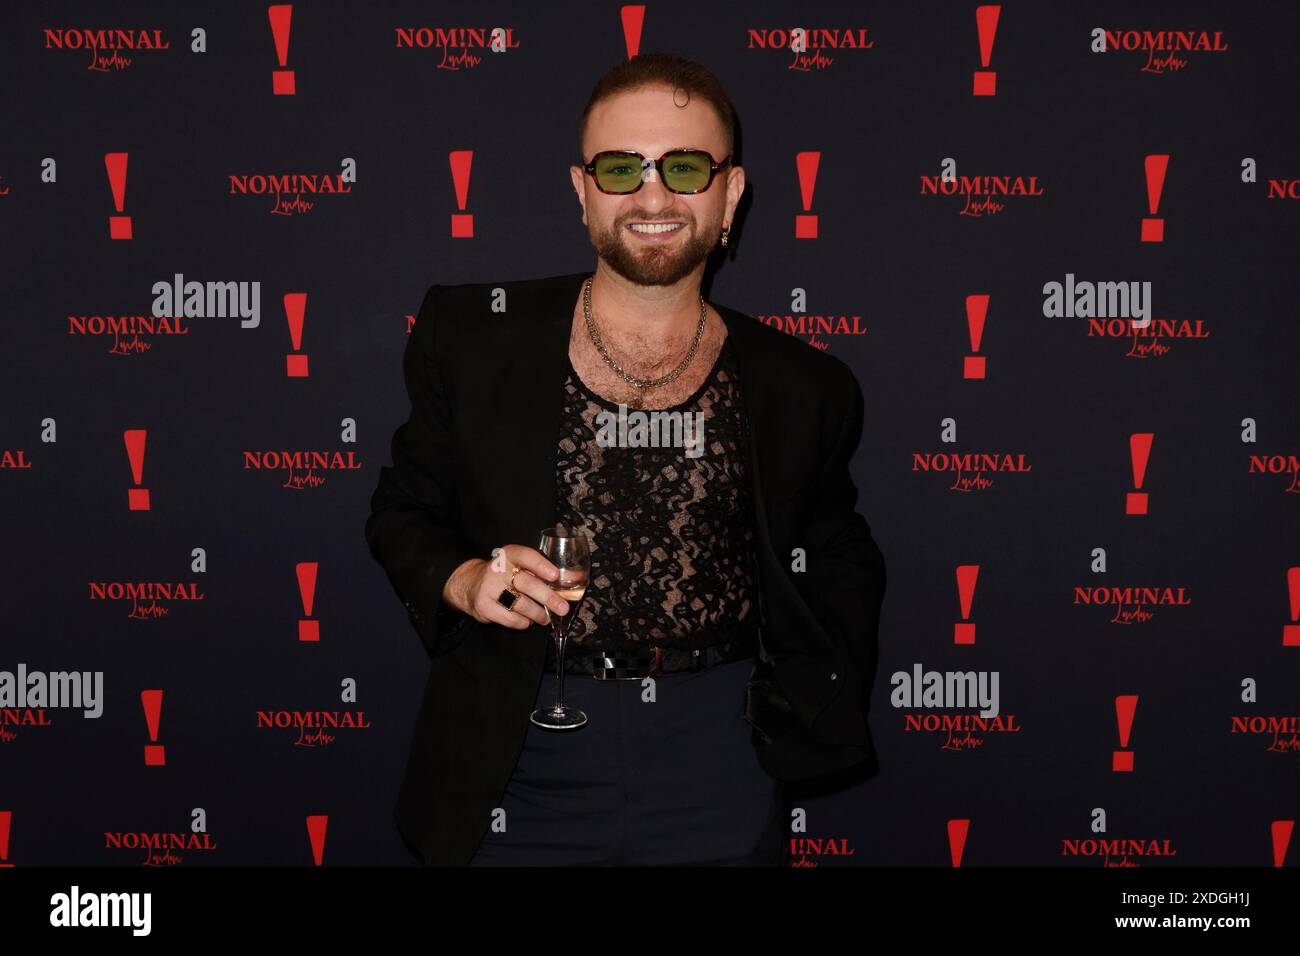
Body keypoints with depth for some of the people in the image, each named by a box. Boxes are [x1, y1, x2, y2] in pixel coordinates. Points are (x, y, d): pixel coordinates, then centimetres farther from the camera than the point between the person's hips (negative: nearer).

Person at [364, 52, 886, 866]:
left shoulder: (799, 390, 0)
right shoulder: (473, 338, -2)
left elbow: (837, 565, 13)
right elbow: (405, 509, 7)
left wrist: (812, 718, 2)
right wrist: (461, 580, -12)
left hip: (715, 759, 1)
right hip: (516, 752, 0)